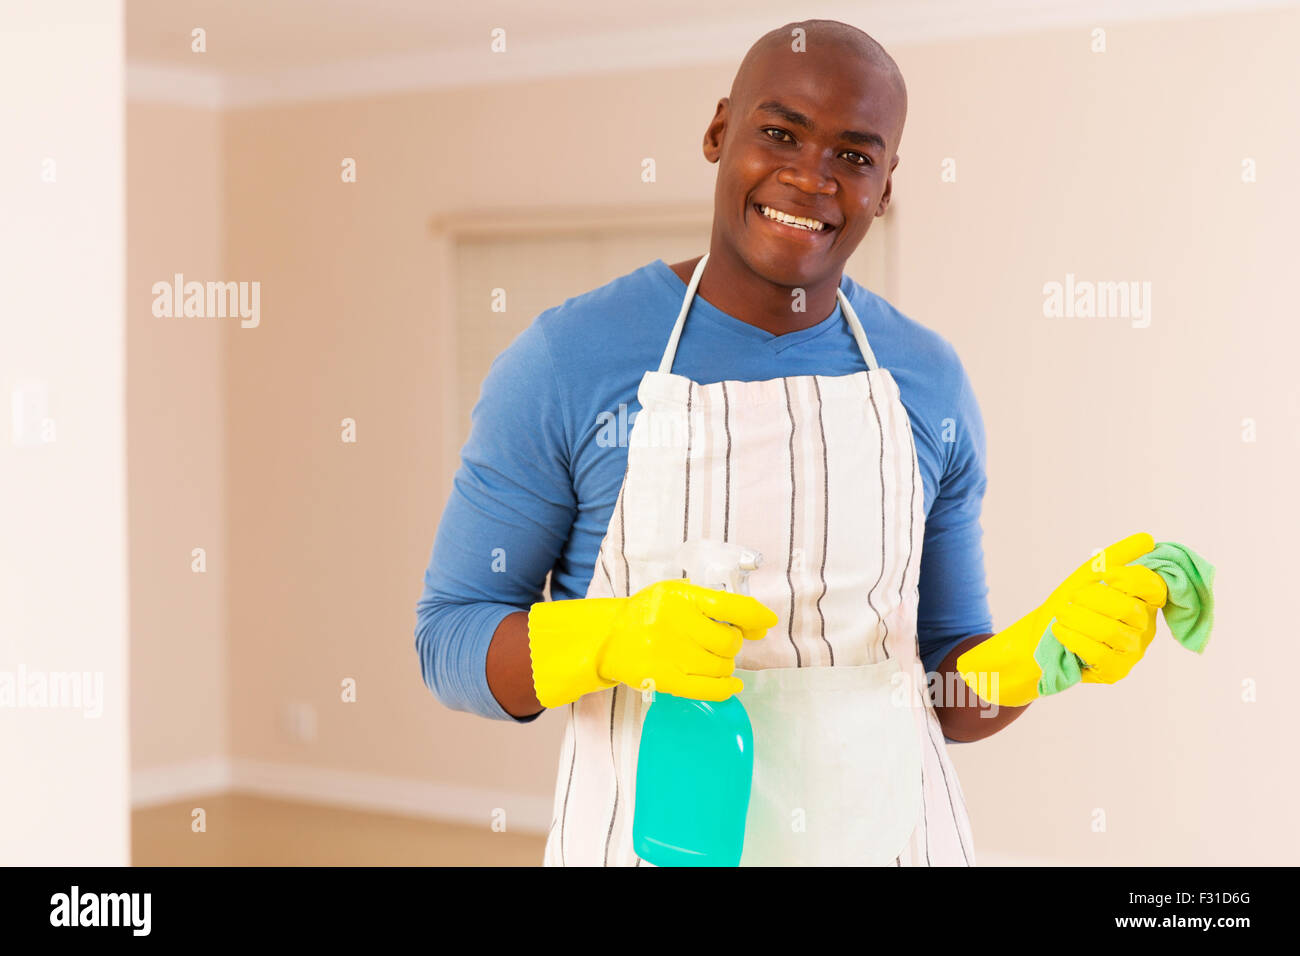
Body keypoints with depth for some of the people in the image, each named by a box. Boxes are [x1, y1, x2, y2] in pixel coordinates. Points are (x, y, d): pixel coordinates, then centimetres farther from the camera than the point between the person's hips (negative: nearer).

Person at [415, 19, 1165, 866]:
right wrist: (619, 638, -22)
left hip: (886, 828, 3)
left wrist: (1051, 645, -11)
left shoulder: (929, 385, 1)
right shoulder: (565, 363, -9)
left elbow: (946, 691, 8)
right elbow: (450, 639, -6)